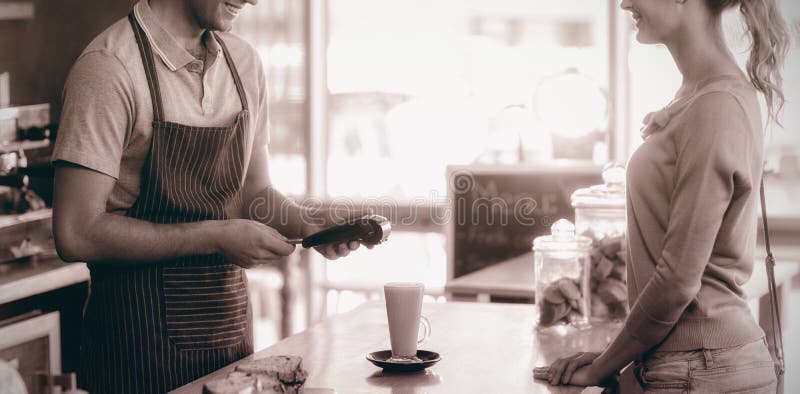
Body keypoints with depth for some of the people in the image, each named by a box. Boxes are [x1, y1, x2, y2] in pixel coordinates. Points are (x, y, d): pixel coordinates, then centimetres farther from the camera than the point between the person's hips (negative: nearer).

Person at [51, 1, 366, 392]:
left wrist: (307, 221, -7)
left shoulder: (243, 61, 5)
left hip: (232, 324, 7)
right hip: (142, 329, -7)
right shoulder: (108, 67, -17)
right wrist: (215, 238, -20)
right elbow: (76, 234, -22)